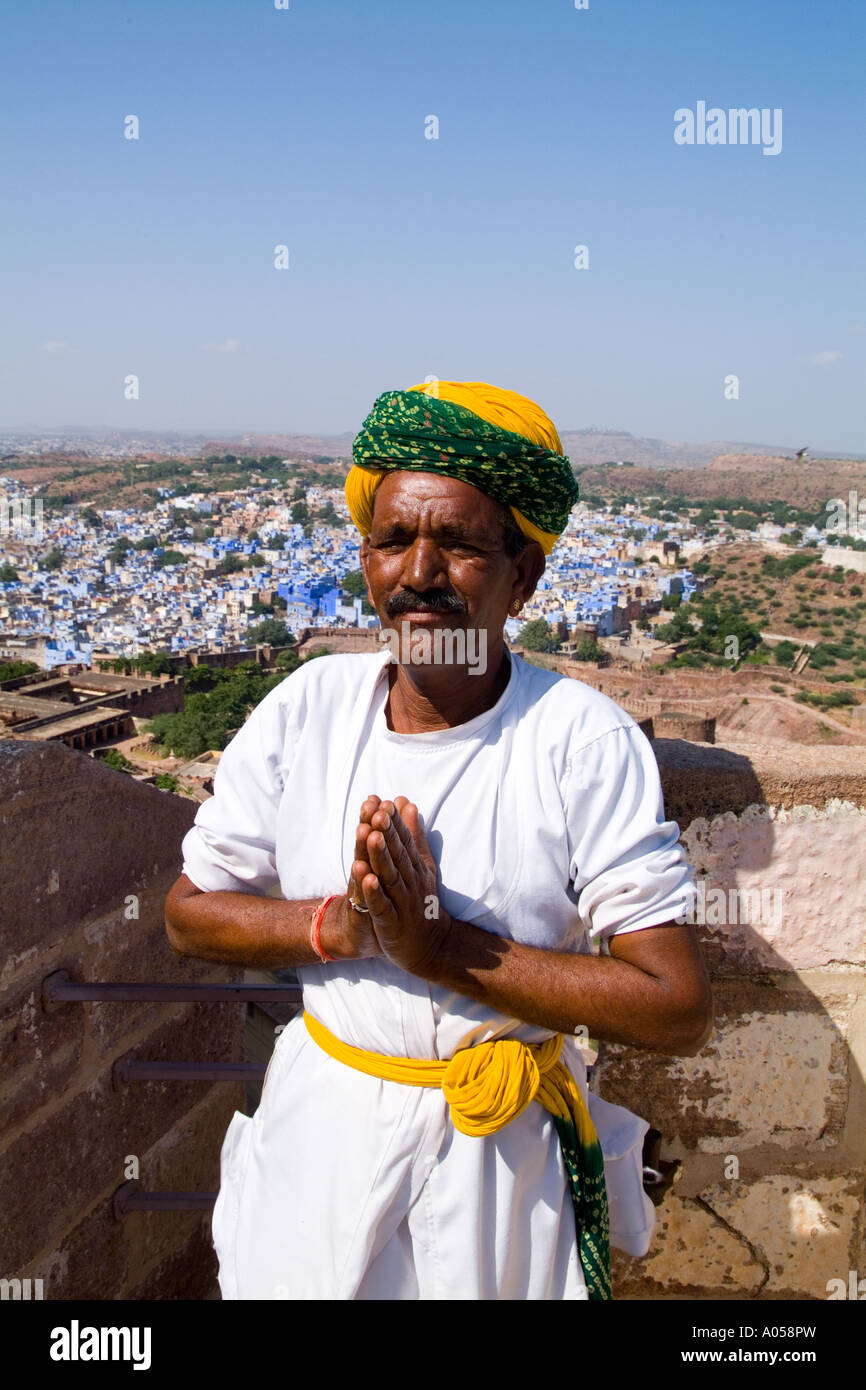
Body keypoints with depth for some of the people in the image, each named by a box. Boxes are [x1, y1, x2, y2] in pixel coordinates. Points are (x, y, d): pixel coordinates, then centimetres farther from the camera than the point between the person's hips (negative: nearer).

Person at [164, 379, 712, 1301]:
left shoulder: (586, 741, -19)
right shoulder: (306, 708, -9)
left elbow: (680, 1010, -21)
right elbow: (190, 913, -2)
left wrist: (441, 946, -26)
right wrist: (338, 925, -21)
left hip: (504, 1148, -2)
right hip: (325, 1121, 3)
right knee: (290, 1287, 21)